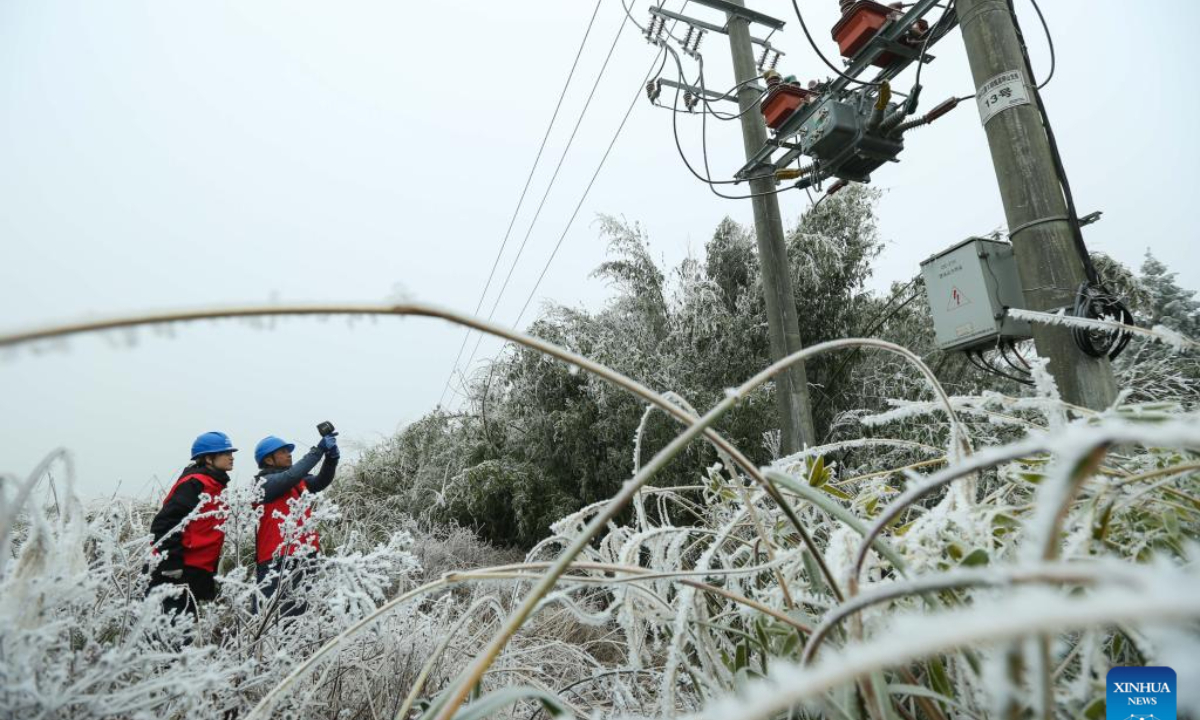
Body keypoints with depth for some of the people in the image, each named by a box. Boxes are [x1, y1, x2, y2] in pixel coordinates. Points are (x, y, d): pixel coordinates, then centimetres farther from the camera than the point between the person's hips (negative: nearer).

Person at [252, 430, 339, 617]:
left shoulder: (298, 481, 14)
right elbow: (292, 476, -23)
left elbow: (321, 481, 2)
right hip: (277, 560, -7)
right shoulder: (265, 482, -7)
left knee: (299, 611, 13)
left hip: (304, 556, 7)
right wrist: (318, 450, -20)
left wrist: (331, 456, -13)